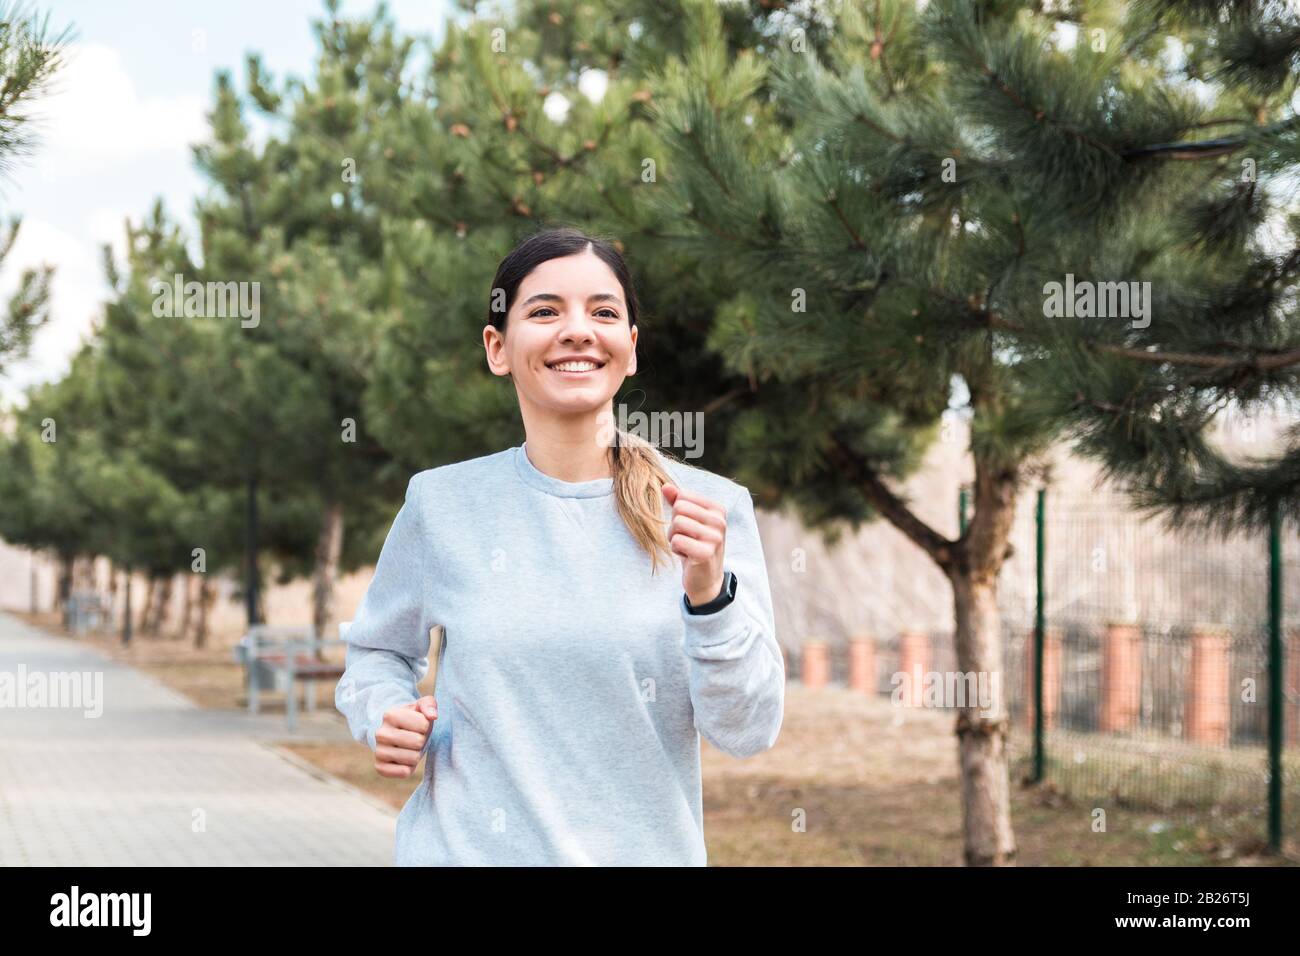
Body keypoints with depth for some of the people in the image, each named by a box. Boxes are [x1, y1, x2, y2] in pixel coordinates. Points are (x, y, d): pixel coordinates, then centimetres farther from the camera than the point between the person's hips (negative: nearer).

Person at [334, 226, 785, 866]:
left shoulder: (709, 507, -7)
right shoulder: (441, 503, -4)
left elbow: (748, 733, -11)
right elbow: (377, 650, 12)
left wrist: (709, 595, -26)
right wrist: (384, 716, -7)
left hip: (647, 849, 0)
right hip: (466, 848, 0)